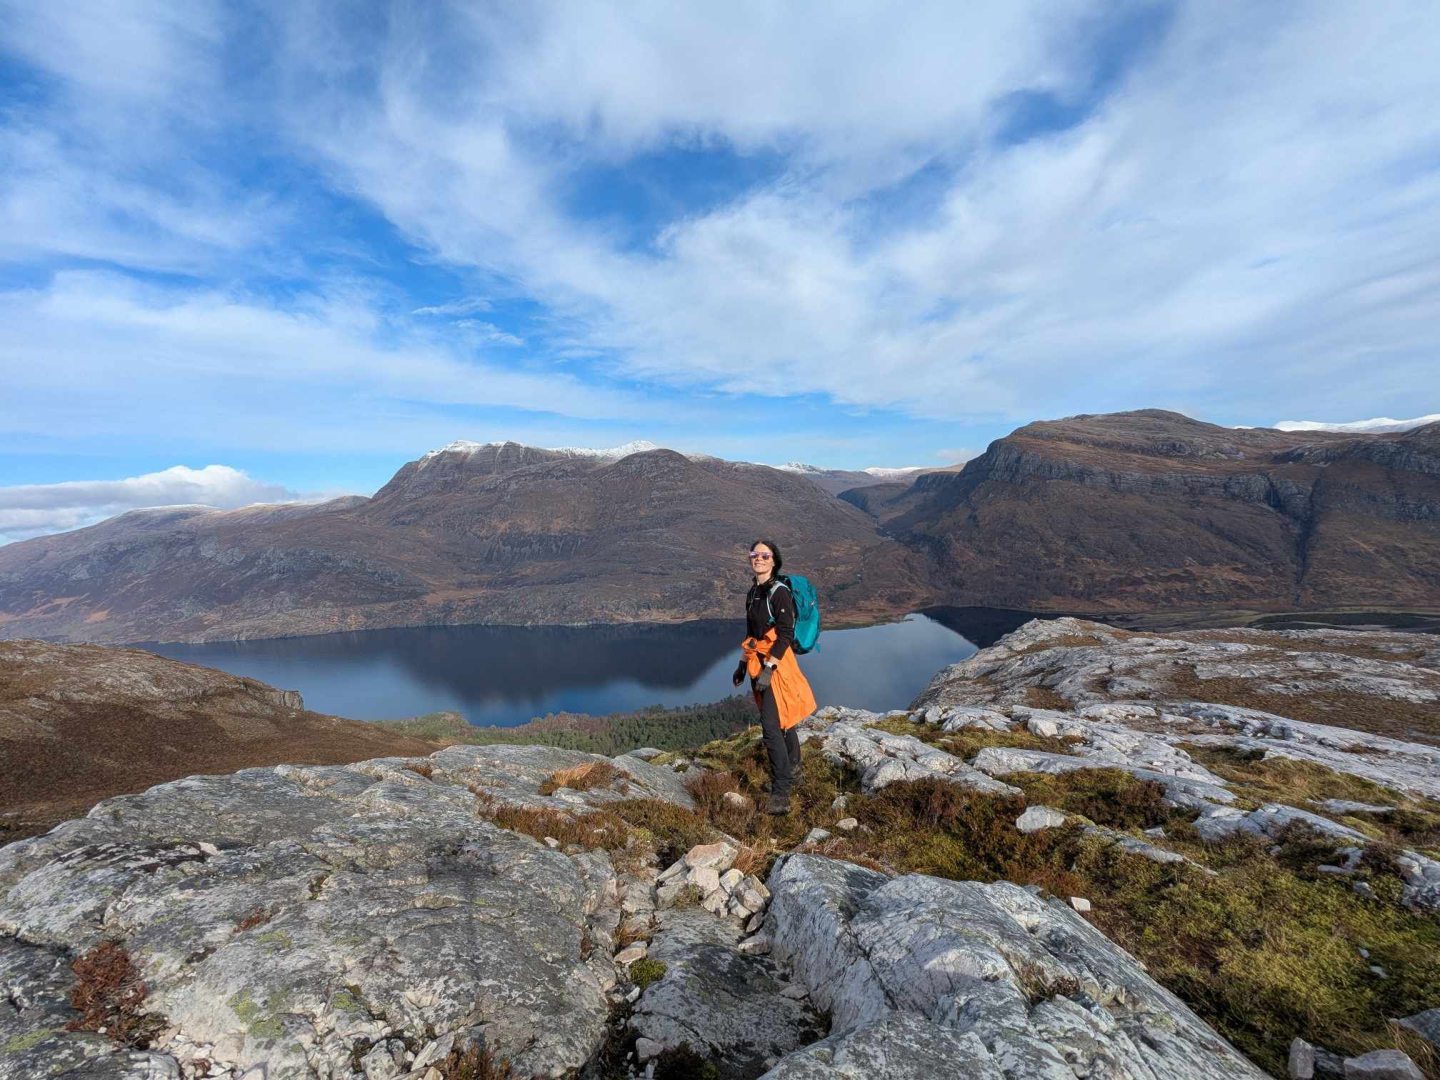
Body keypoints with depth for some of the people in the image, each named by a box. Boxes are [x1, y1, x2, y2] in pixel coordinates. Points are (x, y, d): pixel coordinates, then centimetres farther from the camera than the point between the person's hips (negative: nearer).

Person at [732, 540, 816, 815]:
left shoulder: (780, 592, -14)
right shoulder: (753, 593, 11)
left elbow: (785, 635, -19)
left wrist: (768, 668, -23)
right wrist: (743, 664, 19)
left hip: (778, 663, -8)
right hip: (758, 662, 8)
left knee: (772, 726, -11)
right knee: (781, 719, 20)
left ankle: (781, 794, -4)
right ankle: (792, 766, 38)